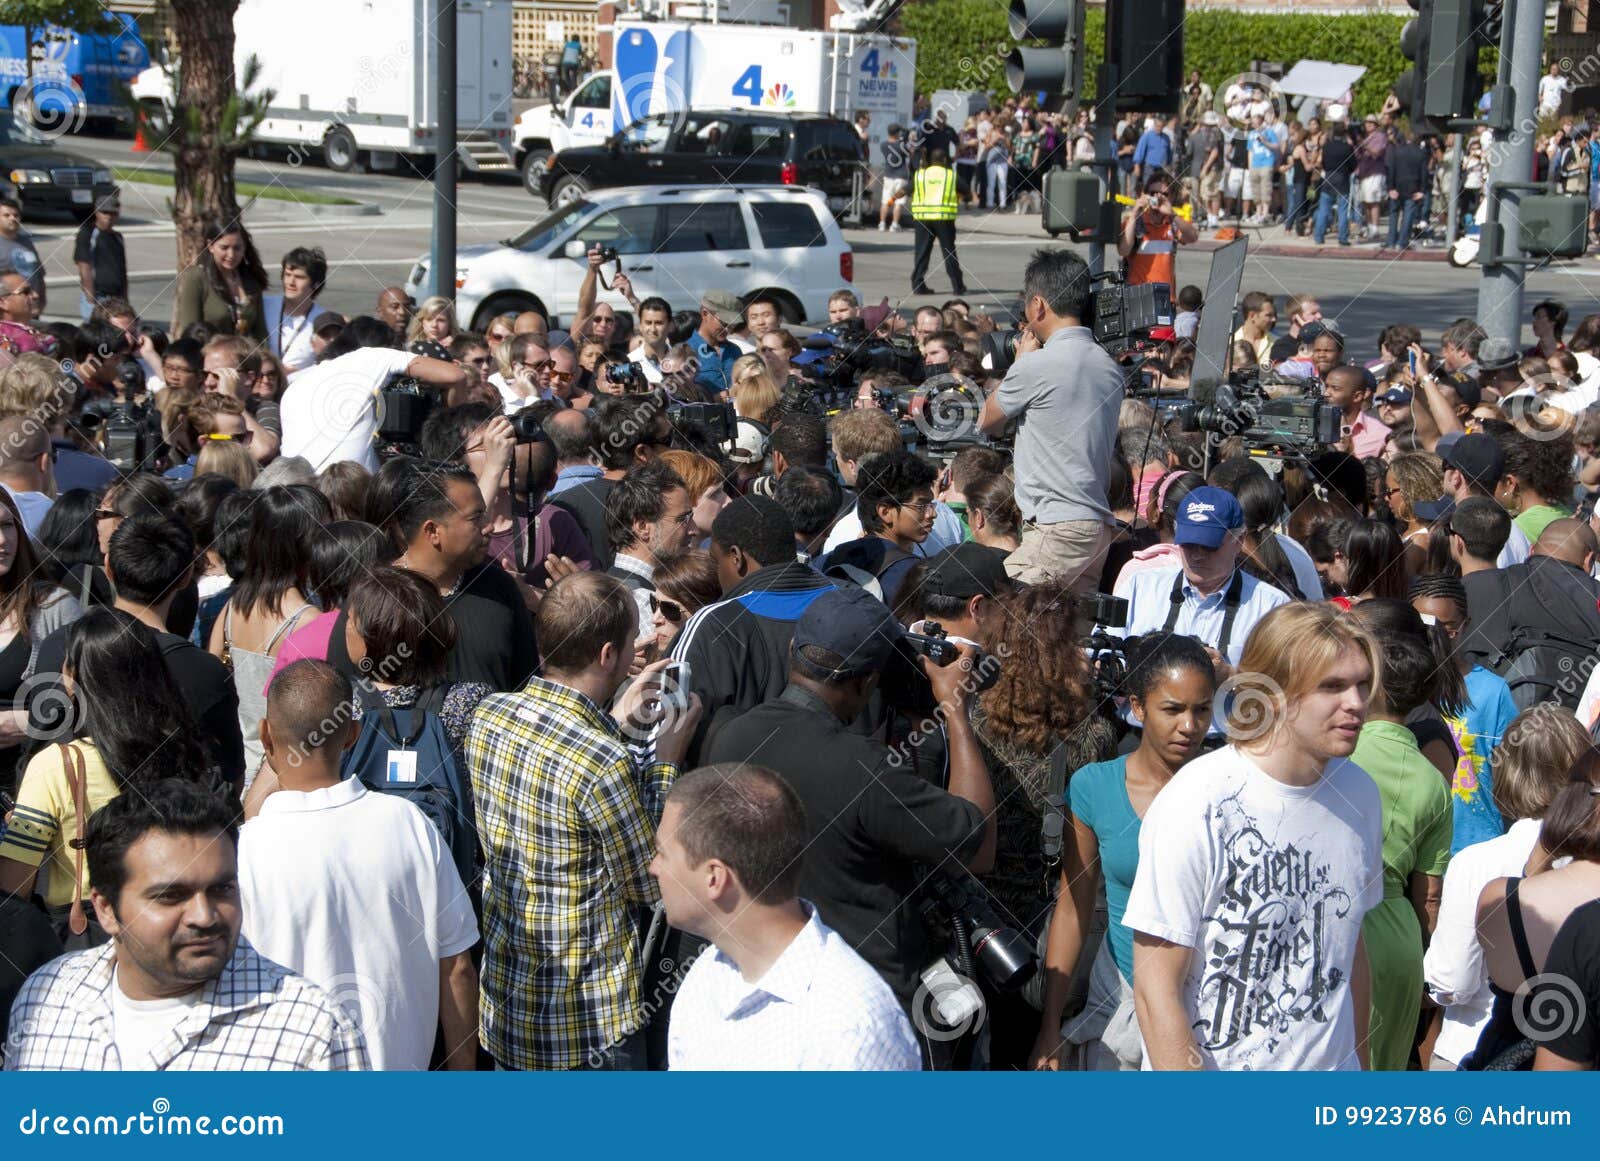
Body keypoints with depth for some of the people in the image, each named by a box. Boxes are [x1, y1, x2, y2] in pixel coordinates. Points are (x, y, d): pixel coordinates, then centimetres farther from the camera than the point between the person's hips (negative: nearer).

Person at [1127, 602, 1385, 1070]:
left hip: (1332, 1065, 5)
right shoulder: (1196, 804, -18)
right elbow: (1156, 989, -17)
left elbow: (1352, 948, 11)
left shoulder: (1359, 793, 1)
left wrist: (1360, 1063, 11)